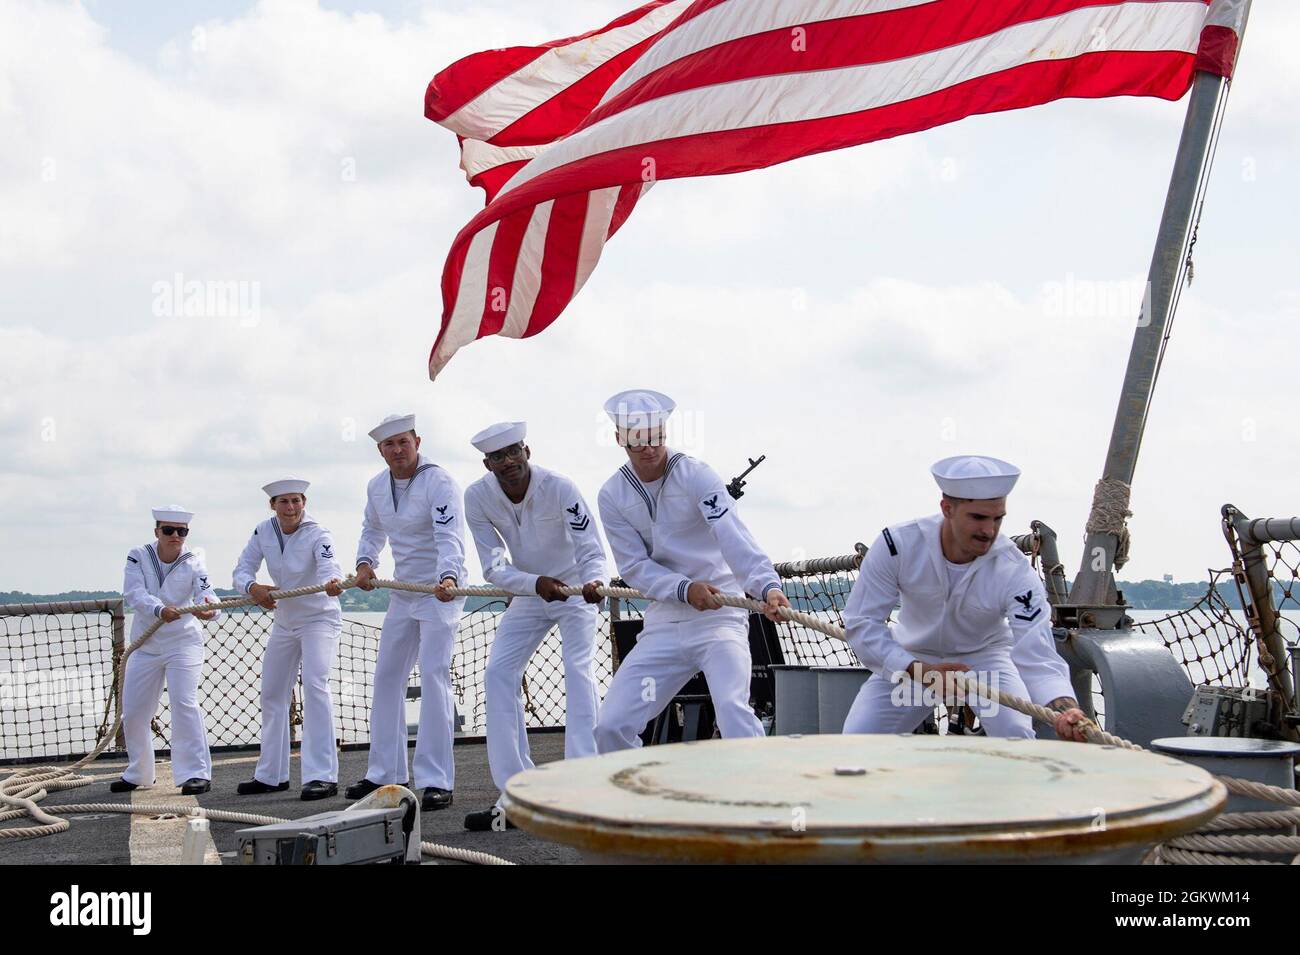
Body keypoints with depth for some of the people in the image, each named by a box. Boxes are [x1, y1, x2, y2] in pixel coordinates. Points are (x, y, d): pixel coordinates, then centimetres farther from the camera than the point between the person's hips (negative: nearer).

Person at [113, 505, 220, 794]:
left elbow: (206, 594, -23)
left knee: (184, 702, -19)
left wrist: (209, 608, -47)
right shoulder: (138, 556, -6)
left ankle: (197, 772, -15)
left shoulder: (193, 564, -8)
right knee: (133, 711, 10)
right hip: (145, 644, 3)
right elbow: (134, 593, -21)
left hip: (183, 642, -3)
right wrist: (159, 610, -40)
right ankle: (138, 774, 30)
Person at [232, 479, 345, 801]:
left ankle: (323, 776, -24)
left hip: (319, 619, -6)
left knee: (314, 683, -24)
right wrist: (252, 587, -31)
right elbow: (242, 569, -9)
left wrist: (332, 583, -64)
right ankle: (271, 775, 28)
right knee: (272, 693, 13)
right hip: (284, 621, 6)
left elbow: (328, 566, -41)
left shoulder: (317, 535, -22)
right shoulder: (264, 532, -7)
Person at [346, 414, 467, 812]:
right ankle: (385, 774, 24)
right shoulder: (377, 486, 4)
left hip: (442, 591, -8)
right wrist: (365, 562, -1)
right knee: (387, 677, 11)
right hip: (403, 593, 8)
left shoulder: (439, 483, -18)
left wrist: (449, 576, -50)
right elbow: (372, 530, 19)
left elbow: (449, 537, -32)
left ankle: (436, 781, -13)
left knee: (434, 675, -16)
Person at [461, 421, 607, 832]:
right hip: (527, 593, 4)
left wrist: (593, 581, -52)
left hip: (575, 589, -4)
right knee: (498, 674, -5)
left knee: (578, 671, -20)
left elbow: (591, 551, -29)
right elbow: (493, 568, -19)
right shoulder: (477, 497, -18)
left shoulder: (560, 488, -27)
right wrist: (536, 583, -38)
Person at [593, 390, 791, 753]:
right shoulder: (612, 496, 2)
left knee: (732, 706, -27)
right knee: (610, 727, -2)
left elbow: (734, 539, -24)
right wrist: (684, 589, -22)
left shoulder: (697, 476, -10)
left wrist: (767, 585, -42)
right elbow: (635, 567, -3)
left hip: (719, 616, -4)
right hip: (663, 624, 4)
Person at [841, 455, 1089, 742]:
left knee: (1017, 736, -26)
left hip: (985, 656, -1)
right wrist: (920, 672, -36)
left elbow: (1037, 656, -35)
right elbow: (861, 623, -23)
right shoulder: (898, 544, -27)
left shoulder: (1015, 572, -28)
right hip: (910, 658, 1)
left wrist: (1066, 708, -56)